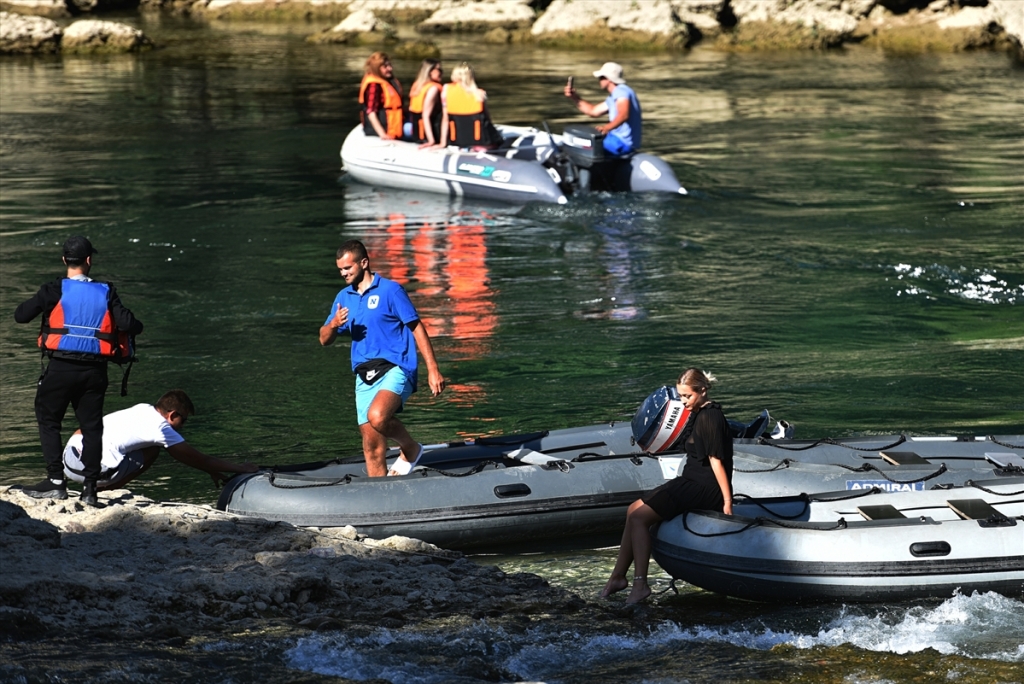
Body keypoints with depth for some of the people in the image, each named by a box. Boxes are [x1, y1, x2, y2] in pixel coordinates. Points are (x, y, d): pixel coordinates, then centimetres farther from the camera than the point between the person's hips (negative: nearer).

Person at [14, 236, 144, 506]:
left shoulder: (55, 290, -6)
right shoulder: (106, 292, 0)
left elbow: (21, 315, -4)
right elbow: (127, 325, -8)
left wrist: (37, 302, 16)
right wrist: (136, 326, 15)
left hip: (60, 369, -2)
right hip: (94, 370, 2)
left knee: (48, 421, 10)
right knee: (91, 427, 10)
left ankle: (56, 481, 1)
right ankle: (90, 488, 5)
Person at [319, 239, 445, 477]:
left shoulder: (390, 290, -4)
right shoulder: (344, 298, 14)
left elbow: (417, 328, -4)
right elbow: (325, 340, 16)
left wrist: (433, 370, -10)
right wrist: (333, 325, -9)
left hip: (395, 369, -6)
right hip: (365, 376, 6)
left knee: (377, 416, -31)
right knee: (372, 444, 3)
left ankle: (410, 449, -5)